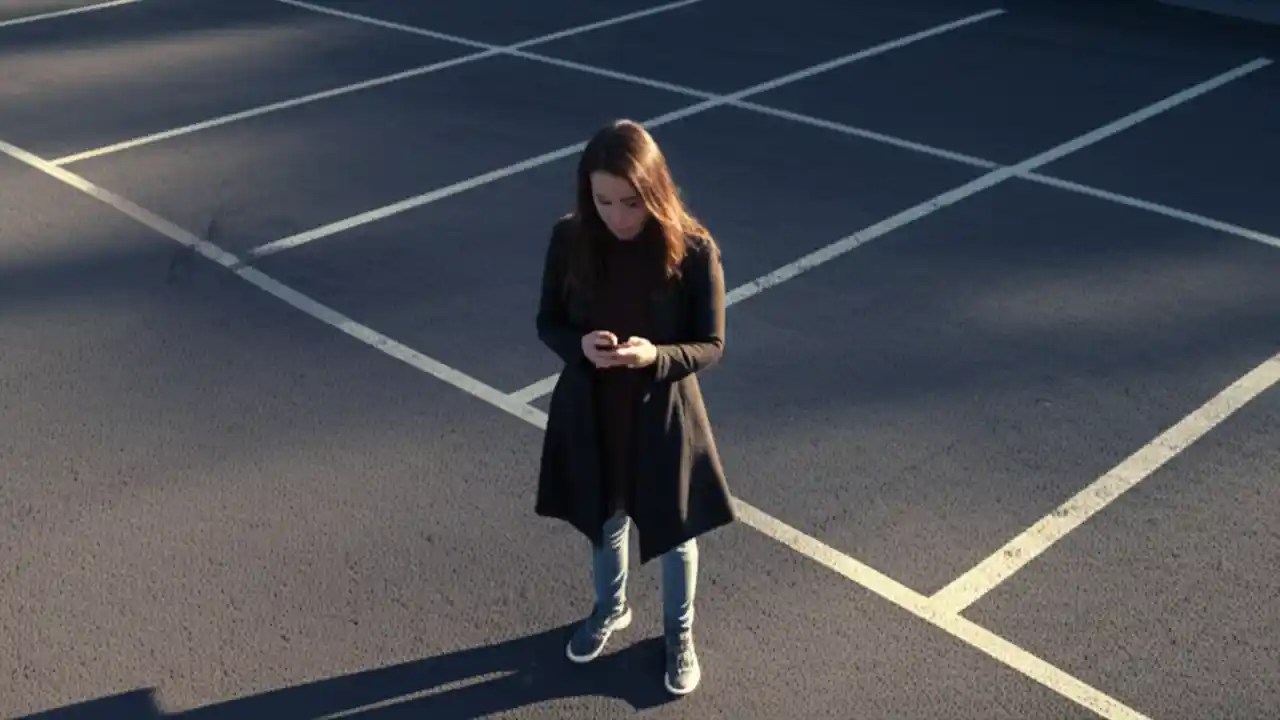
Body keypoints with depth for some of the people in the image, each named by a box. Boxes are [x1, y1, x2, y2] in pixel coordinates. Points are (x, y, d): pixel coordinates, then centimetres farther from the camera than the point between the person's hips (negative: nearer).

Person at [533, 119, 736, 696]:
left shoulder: (694, 250, -20)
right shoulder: (568, 240, -14)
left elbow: (711, 345, -13)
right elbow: (547, 323, -3)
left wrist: (655, 356, -32)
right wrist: (580, 346, -25)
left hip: (664, 416, -2)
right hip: (589, 411, 2)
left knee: (675, 533, 19)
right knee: (604, 521, 26)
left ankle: (679, 633, 46)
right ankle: (610, 609, 55)